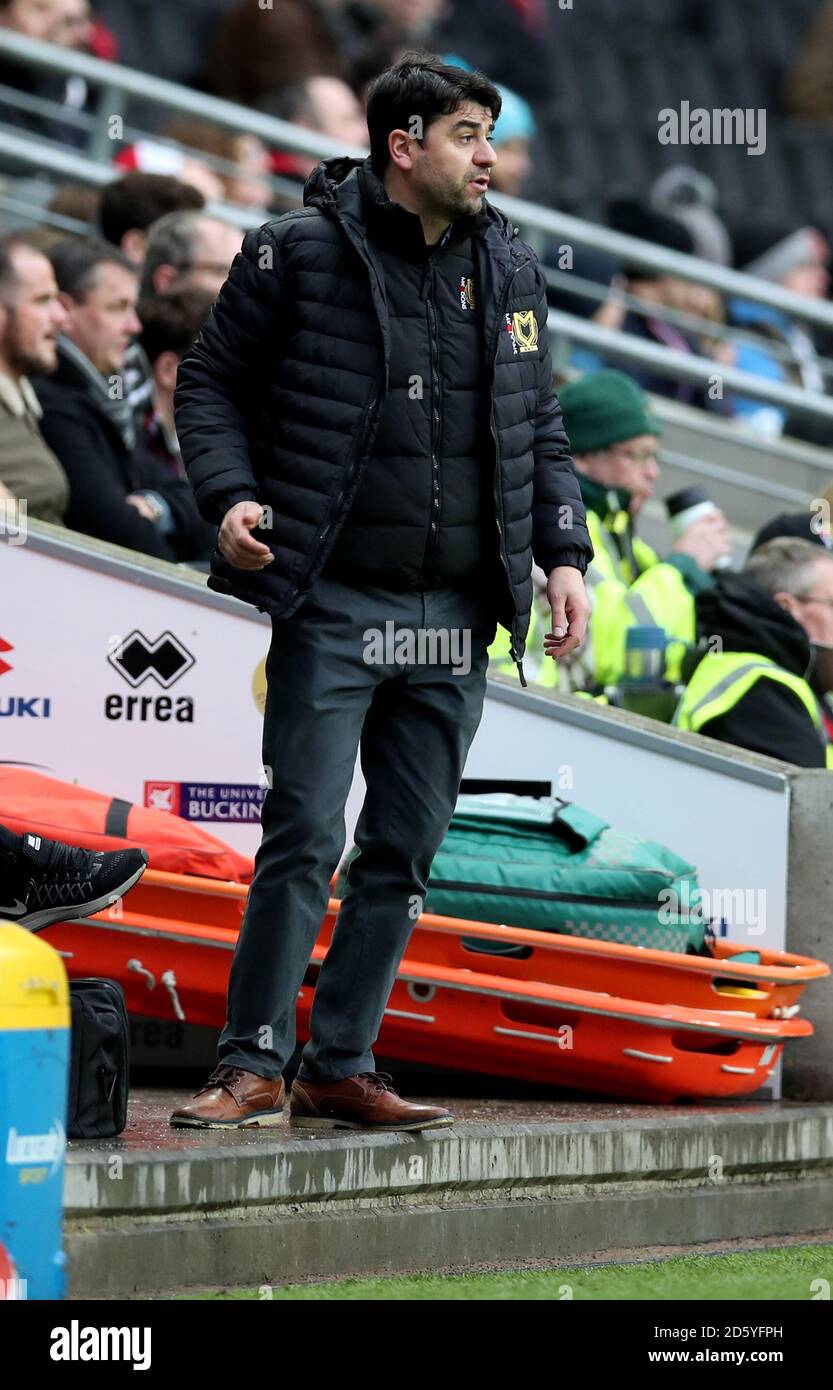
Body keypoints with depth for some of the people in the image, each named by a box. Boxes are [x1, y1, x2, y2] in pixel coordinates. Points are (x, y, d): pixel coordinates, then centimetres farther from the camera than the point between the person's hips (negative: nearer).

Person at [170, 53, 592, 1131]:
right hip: (333, 607, -5)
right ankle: (253, 1064, 1)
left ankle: (342, 1065, 14)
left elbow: (539, 427, 20)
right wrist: (230, 494, -13)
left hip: (456, 619, 5)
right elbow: (210, 383, 3)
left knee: (406, 851, 6)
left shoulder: (509, 269, 12)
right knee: (304, 837, -8)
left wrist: (562, 552, 9)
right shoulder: (299, 254, -3)